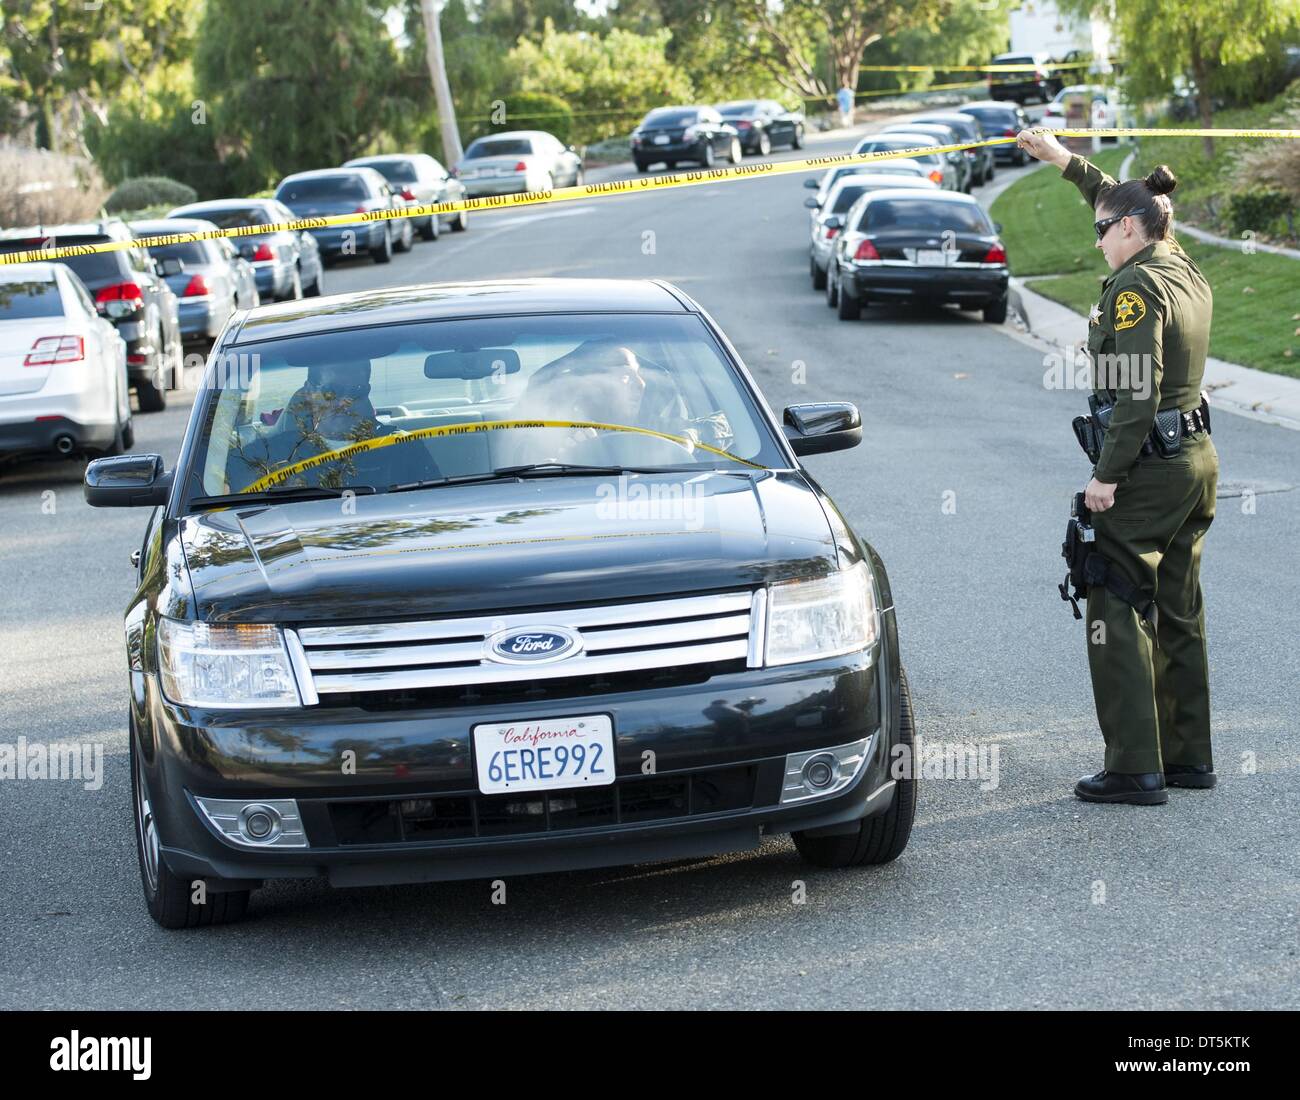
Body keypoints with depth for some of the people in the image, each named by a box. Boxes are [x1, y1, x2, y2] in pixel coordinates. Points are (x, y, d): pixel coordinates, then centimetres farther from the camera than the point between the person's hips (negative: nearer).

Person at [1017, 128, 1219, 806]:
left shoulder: (1136, 285, -16)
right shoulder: (1184, 271, 10)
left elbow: (1137, 389, -22)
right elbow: (1133, 207, 29)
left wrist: (1107, 475, -19)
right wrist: (1067, 163, 35)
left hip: (1148, 469, -9)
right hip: (1197, 460, 9)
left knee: (1118, 613, -4)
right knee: (1178, 612, 15)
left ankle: (1135, 770, -5)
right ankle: (1188, 756, 21)